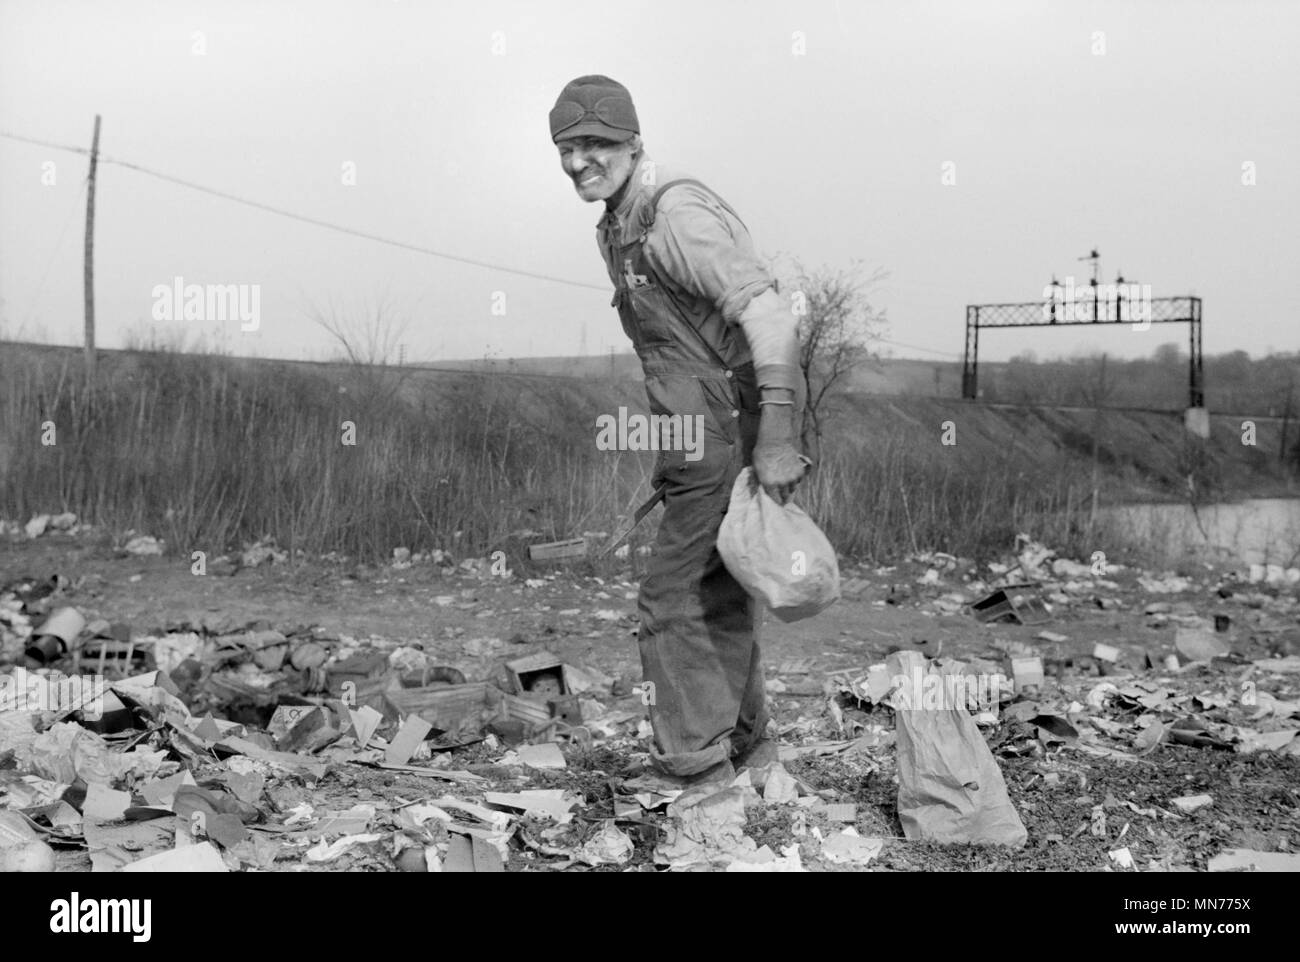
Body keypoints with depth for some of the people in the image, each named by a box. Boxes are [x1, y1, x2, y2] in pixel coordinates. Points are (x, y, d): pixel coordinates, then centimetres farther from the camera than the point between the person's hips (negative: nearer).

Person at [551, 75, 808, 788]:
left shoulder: (675, 213, -16)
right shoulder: (621, 226, 15)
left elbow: (769, 314, -25)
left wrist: (775, 436, -32)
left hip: (732, 440, -10)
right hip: (704, 439, 10)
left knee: (671, 598, -5)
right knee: (719, 596, 18)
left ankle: (693, 760, 5)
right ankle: (741, 742, 31)